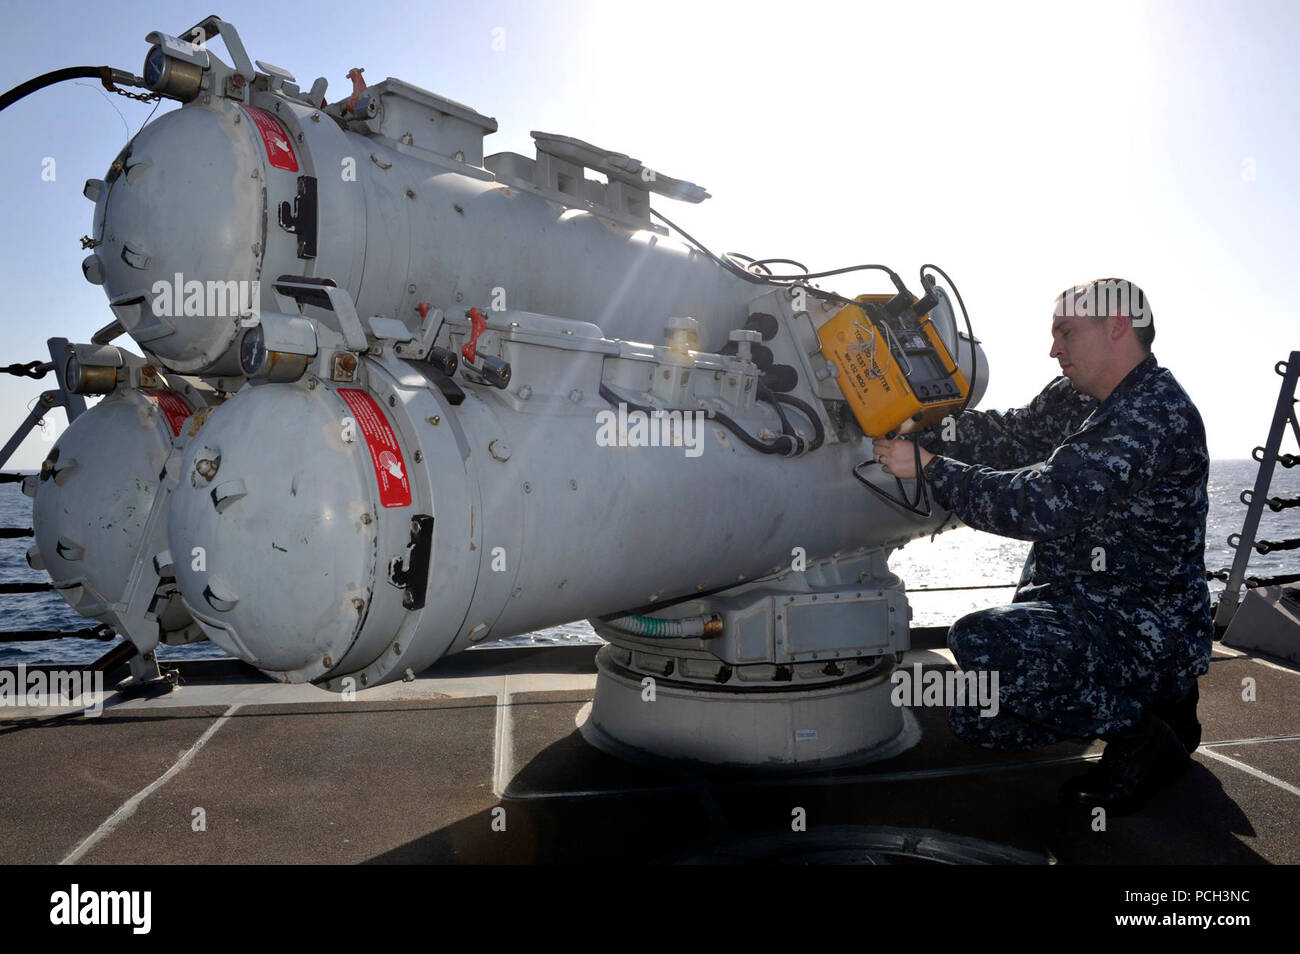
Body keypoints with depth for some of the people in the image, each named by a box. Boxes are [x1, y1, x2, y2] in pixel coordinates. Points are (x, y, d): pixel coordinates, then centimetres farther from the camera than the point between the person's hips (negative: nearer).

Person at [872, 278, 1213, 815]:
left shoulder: (1157, 415, -24)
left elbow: (1044, 503, -30)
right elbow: (1011, 436, 3)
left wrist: (930, 468, -24)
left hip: (1148, 630, -10)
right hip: (1080, 607, 10)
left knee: (980, 642, -33)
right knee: (973, 720, 13)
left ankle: (1143, 731, -11)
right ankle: (1138, 697, 18)